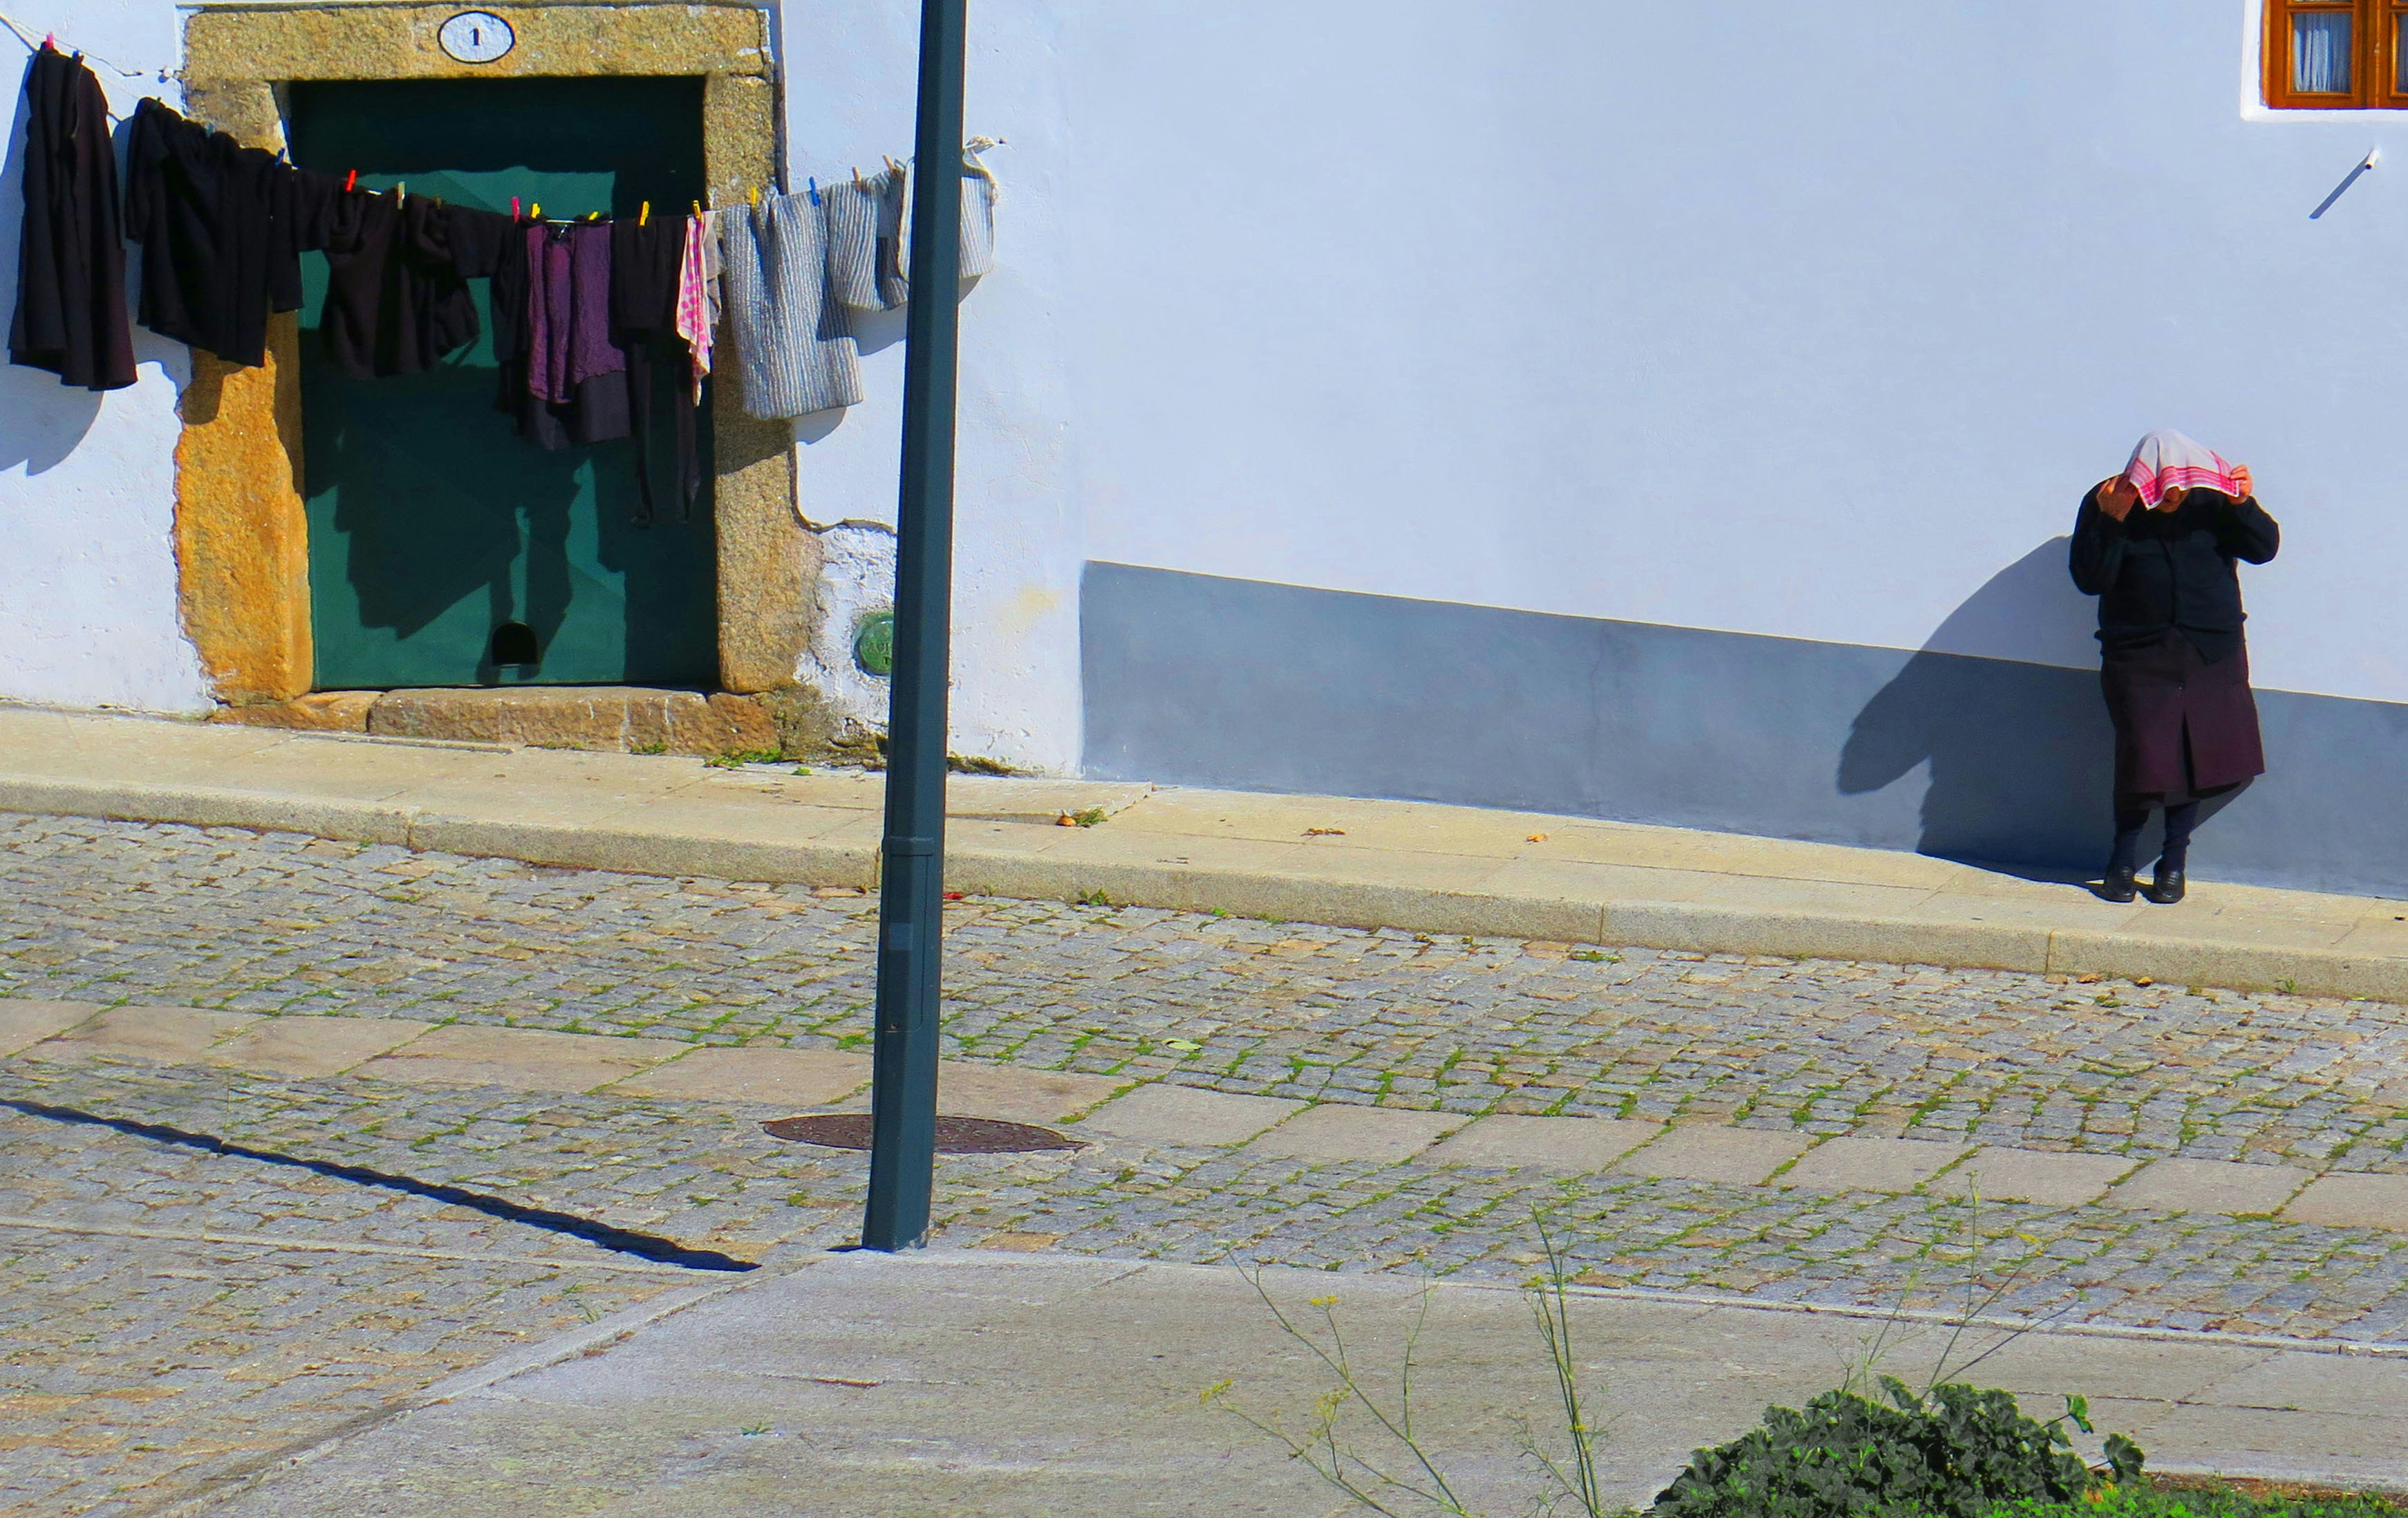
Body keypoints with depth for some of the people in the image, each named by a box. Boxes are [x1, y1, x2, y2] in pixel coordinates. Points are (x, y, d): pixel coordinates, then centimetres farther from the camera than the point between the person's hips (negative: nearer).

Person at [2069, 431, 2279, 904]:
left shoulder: (2212, 498, -1)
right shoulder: (2105, 502, -6)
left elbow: (2265, 548, -3)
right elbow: (2091, 579, -13)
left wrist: (2244, 506, -20)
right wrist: (2112, 522, -25)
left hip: (2212, 653, 2)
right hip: (2139, 656, -2)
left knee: (2197, 755, 3)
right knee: (2144, 757, -8)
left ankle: (2173, 864, 18)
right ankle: (2122, 863, 11)